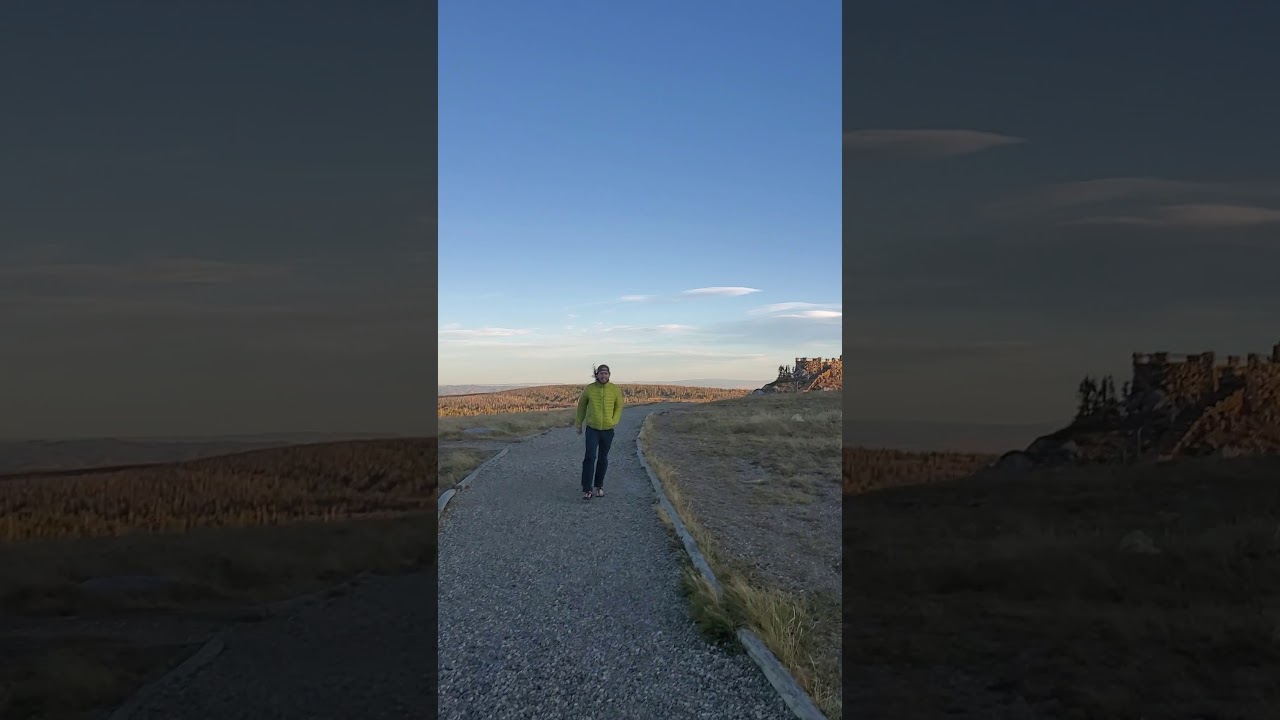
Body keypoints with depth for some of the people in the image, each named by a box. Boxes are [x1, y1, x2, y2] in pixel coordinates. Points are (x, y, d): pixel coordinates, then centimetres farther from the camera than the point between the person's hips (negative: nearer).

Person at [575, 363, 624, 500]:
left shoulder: (616, 390, -8)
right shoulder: (589, 389, -8)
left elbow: (619, 406, 7)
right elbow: (582, 405, 7)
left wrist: (614, 421, -9)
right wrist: (579, 424, 12)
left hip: (608, 430, 1)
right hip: (592, 429, -1)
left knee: (603, 458, 12)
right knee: (590, 457, -13)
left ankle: (599, 485, 29)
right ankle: (586, 489, -8)